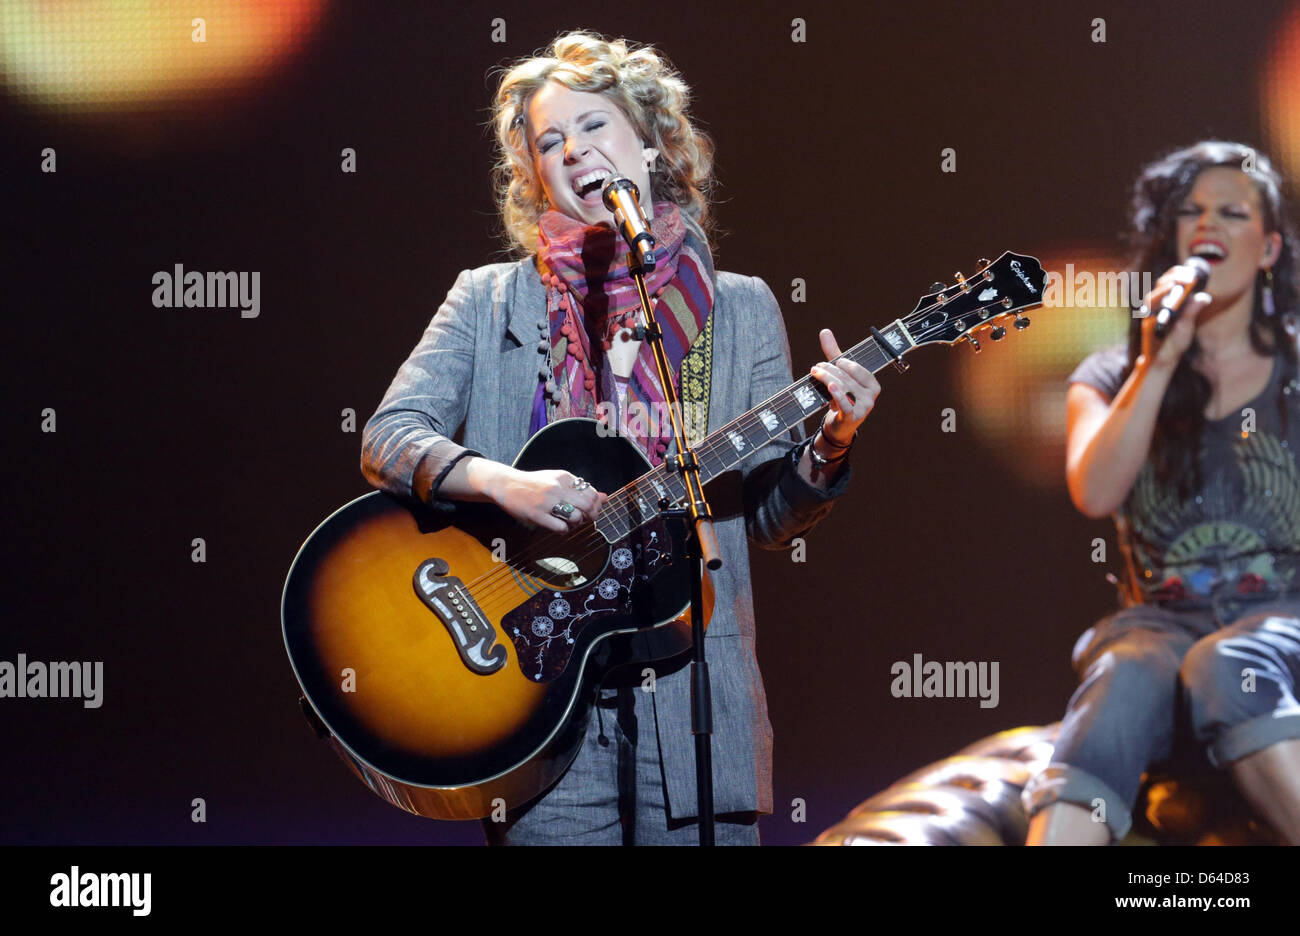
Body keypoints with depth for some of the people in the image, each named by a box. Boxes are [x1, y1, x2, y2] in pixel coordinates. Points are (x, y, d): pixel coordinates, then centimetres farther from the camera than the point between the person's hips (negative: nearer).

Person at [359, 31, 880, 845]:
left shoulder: (740, 310, 11)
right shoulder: (490, 303, 9)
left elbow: (770, 516, 8)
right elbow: (388, 440, -1)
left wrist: (827, 448, -12)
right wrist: (500, 481, -19)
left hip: (695, 694, 1)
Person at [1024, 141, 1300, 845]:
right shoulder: (1110, 379, 15)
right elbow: (1094, 493, -5)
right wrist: (1158, 364, -10)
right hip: (1159, 620, 0)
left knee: (1224, 665, -38)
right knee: (1125, 679, -36)